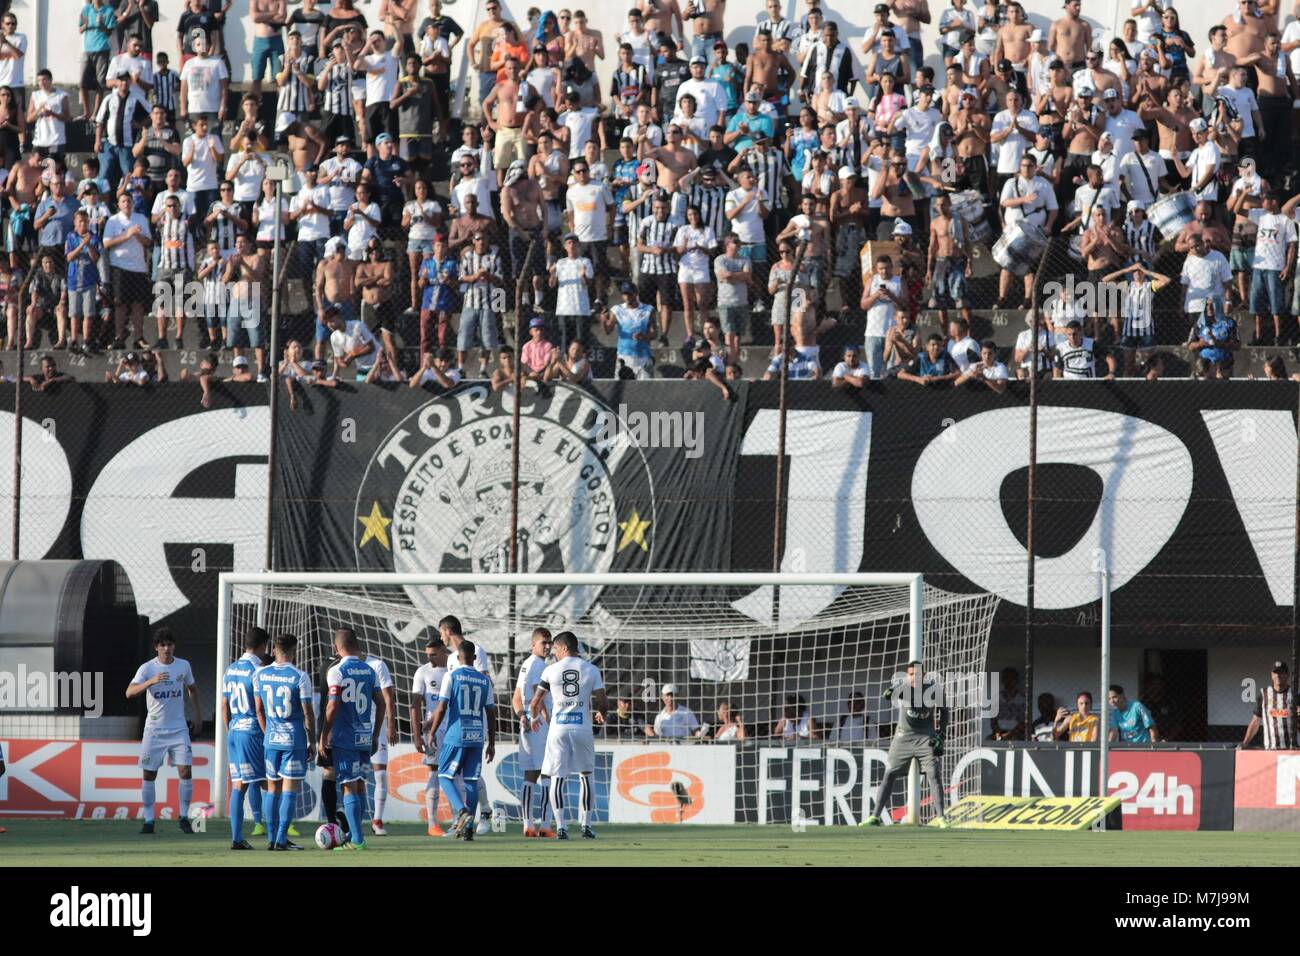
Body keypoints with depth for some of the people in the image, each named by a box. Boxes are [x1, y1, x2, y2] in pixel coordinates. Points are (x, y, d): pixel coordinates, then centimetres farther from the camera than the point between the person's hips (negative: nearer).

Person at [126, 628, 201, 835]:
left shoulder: (183, 666, 2)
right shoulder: (147, 668, -8)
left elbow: (191, 689, 21)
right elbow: (129, 693, -23)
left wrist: (197, 714, 16)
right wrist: (151, 681, -37)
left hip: (178, 729, 1)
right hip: (154, 729, -1)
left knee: (185, 771, -9)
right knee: (149, 775, 1)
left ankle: (184, 817, 3)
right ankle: (149, 821, 8)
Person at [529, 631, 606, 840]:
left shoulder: (551, 670, 1)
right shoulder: (591, 670, 2)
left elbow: (535, 704, 6)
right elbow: (603, 703, 0)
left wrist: (534, 718, 28)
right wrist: (600, 713, 24)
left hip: (559, 728, -1)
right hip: (582, 727, 1)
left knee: (558, 778, 3)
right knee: (585, 776, 15)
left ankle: (560, 827, -8)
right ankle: (586, 825, 13)